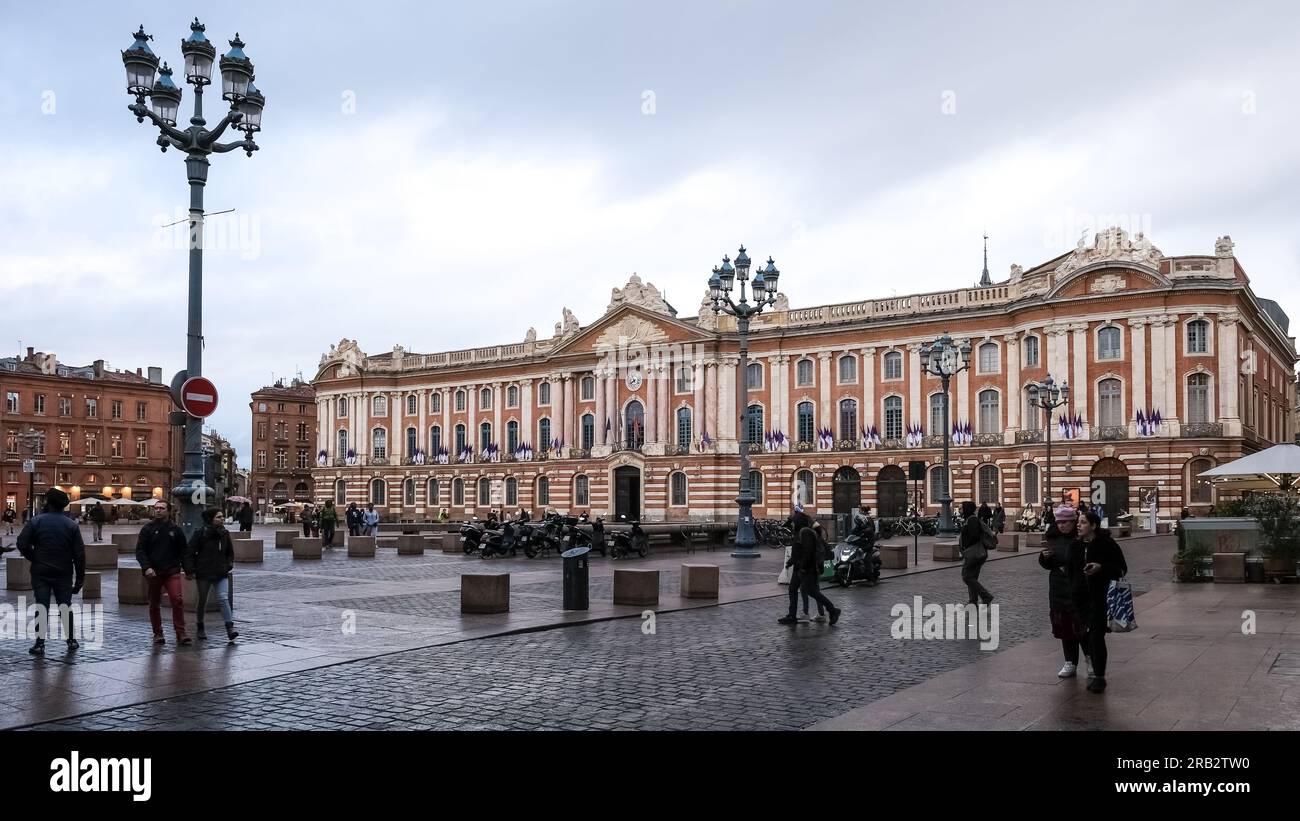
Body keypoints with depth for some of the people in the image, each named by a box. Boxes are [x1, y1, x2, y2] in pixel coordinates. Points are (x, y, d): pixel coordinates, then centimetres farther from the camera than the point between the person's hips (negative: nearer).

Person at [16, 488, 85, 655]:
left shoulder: (36, 521, -6)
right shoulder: (72, 525, -1)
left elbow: (22, 544, -12)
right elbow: (79, 554, -3)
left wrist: (34, 559, 5)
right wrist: (80, 577, 3)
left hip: (40, 572, -1)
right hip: (64, 573, 2)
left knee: (41, 606, 1)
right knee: (65, 605, 12)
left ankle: (40, 644, -2)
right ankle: (71, 641, 17)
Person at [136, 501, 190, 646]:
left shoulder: (175, 530, 8)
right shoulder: (147, 529, 3)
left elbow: (183, 551, 14)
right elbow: (140, 551, -2)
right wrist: (146, 567, -16)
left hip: (172, 572, 0)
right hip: (153, 573, 0)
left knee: (177, 600, -14)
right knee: (154, 605, 9)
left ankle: (180, 633, -12)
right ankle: (157, 634, 20)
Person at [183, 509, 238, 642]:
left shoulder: (224, 534, 7)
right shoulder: (200, 534, -8)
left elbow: (230, 552, 21)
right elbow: (189, 552, -7)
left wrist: (229, 565, 7)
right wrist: (190, 570, -13)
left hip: (221, 574, 2)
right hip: (204, 573, -2)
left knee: (224, 598, -13)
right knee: (202, 601, 10)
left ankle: (230, 629, -19)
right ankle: (199, 628, 30)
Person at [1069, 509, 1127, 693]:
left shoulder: (1106, 544, -7)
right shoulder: (1076, 546, 9)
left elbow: (1121, 568, -4)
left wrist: (1101, 567, -19)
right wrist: (1073, 592, 9)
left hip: (1100, 597, -5)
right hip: (1081, 597, 5)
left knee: (1096, 636, -10)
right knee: (1087, 636, 8)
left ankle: (1100, 677, -3)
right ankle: (1095, 673, 19)